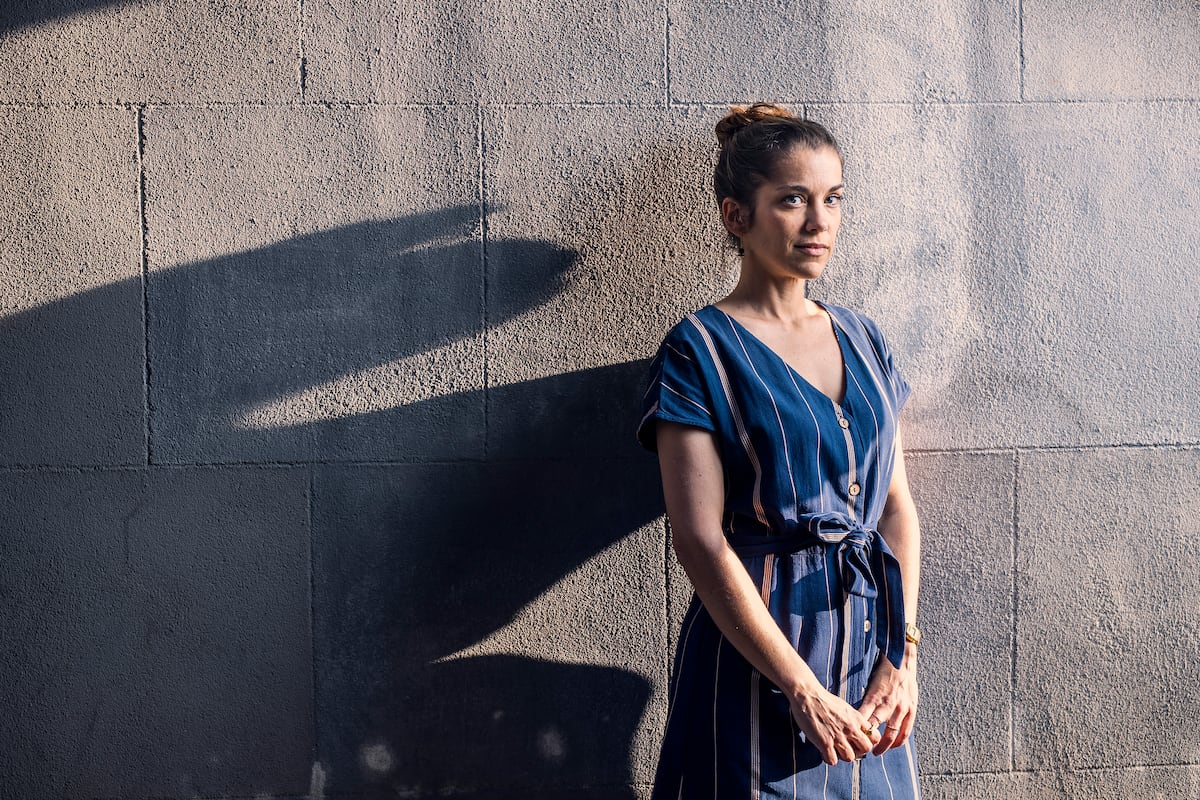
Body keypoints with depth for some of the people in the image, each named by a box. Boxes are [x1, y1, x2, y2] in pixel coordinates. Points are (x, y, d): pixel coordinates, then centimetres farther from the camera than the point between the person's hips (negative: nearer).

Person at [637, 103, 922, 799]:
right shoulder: (701, 350, -7)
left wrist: (904, 655, -4)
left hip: (872, 643, 5)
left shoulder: (862, 341, 10)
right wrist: (803, 689, -18)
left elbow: (898, 505, 9)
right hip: (757, 647, -5)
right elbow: (700, 539, -15)